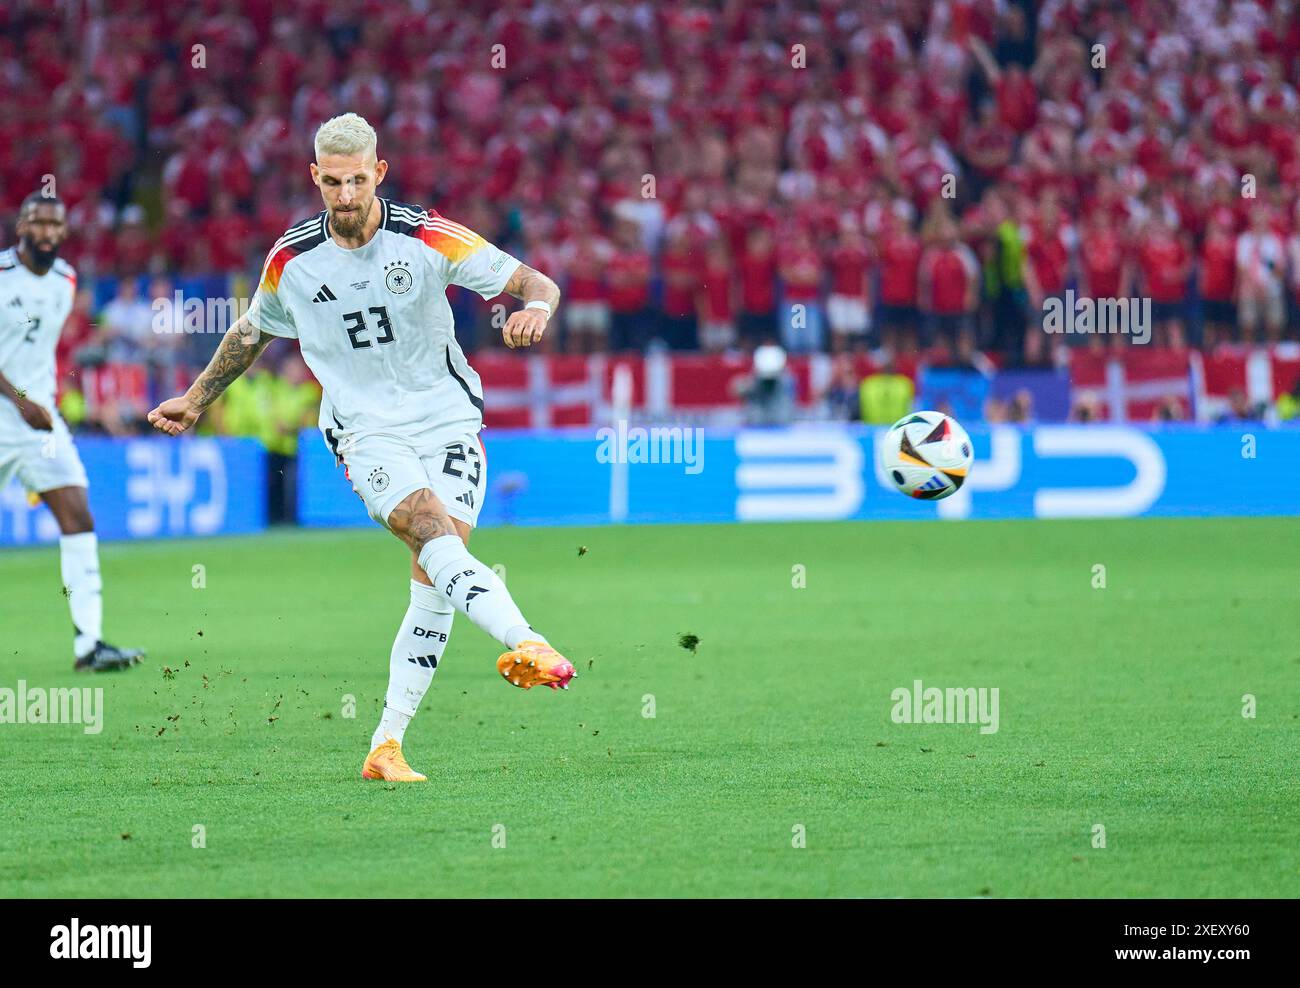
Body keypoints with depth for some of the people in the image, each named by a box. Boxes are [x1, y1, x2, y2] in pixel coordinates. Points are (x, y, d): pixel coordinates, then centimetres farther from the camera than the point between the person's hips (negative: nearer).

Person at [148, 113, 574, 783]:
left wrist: (534, 309, -26)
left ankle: (387, 745, -5)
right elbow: (255, 329, 22)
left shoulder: (428, 237, -7)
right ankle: (527, 644, -50)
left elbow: (537, 284, -3)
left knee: (435, 577, -12)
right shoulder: (292, 258, 1)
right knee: (431, 527, -29)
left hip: (448, 421, 0)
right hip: (365, 432, 0)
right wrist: (196, 399, 29)